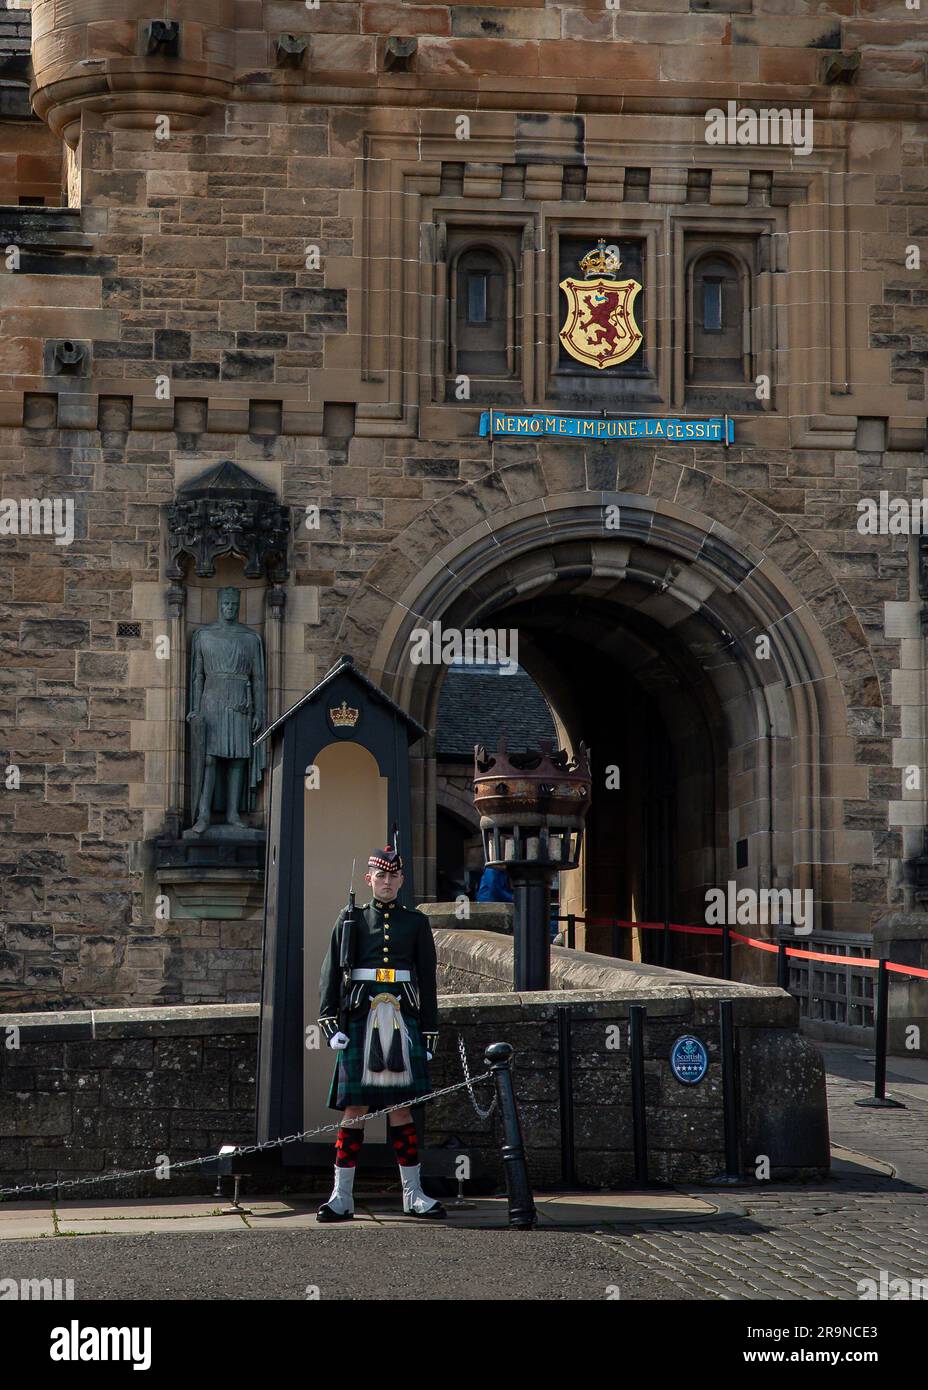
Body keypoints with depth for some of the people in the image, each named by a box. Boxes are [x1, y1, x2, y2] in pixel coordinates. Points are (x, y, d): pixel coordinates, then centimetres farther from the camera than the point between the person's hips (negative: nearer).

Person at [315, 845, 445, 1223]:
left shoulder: (416, 923, 10)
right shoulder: (351, 920, 8)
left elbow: (428, 981, 10)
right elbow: (331, 973, 4)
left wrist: (429, 1036, 6)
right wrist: (330, 1024, -5)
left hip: (403, 1019, 1)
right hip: (361, 1019, -1)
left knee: (401, 1108, 3)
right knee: (353, 1108, -2)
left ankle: (413, 1195, 10)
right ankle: (342, 1196, 2)